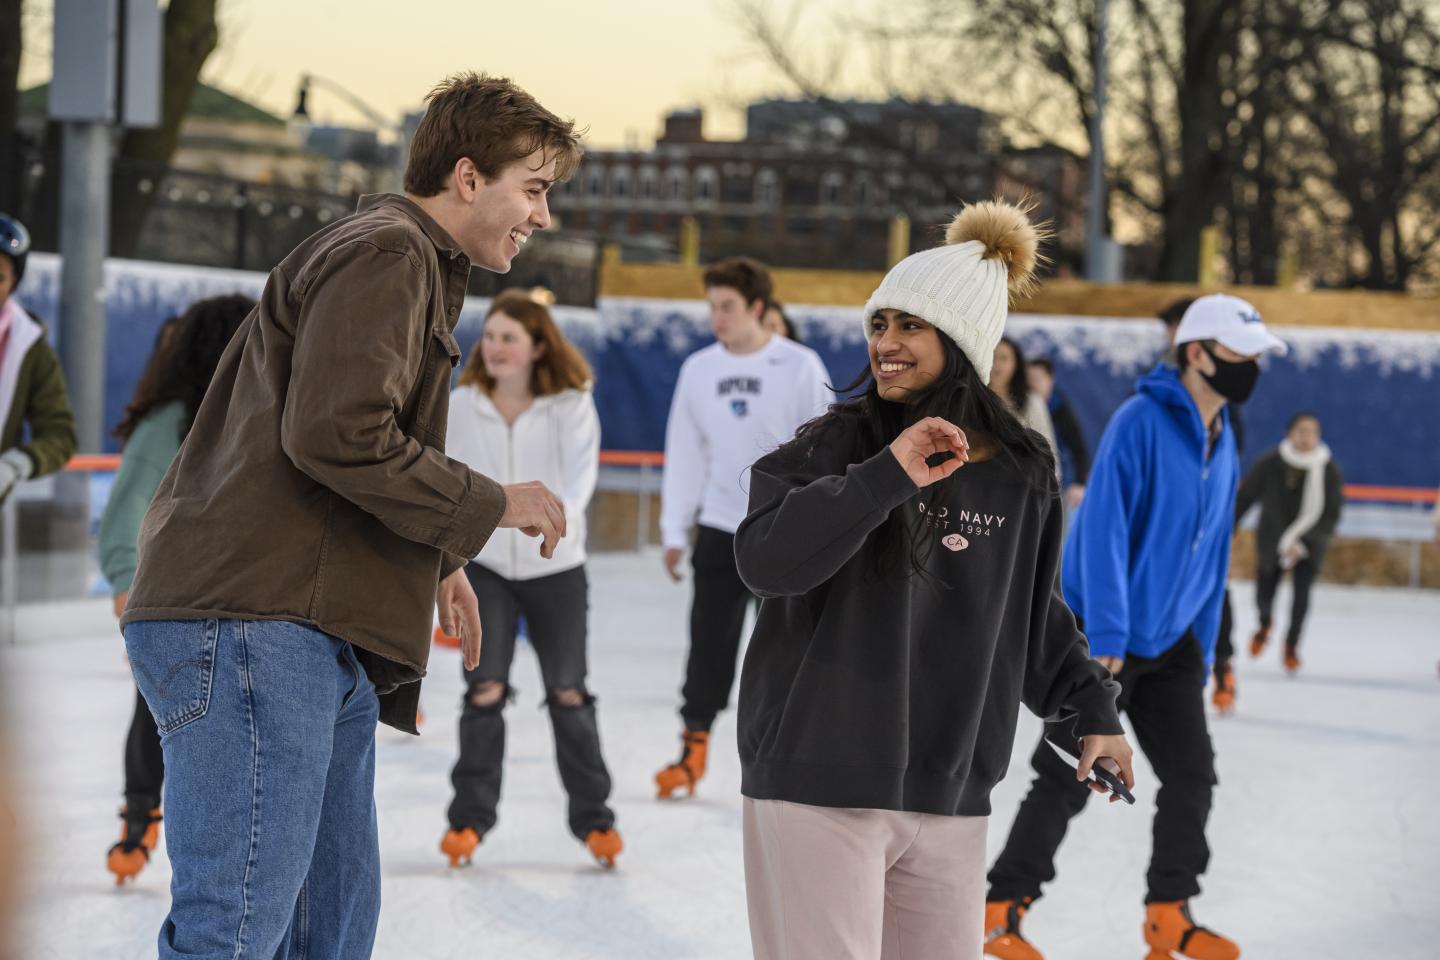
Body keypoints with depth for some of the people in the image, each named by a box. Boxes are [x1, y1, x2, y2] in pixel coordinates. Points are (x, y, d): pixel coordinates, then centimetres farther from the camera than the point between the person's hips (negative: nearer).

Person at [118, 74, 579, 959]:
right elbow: (337, 435, -20)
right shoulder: (387, 255, -7)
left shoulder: (408, 265, 27)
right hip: (256, 622, -11)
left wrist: (436, 564, 22)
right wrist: (488, 505, -9)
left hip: (323, 647, 11)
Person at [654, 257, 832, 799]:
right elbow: (684, 453, 9)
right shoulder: (699, 369, 5)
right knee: (709, 642, 3)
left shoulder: (800, 367, -6)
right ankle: (694, 747, 12)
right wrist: (675, 531, 6)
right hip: (719, 530, 3)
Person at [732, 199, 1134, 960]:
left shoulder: (1019, 474, 6)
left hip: (949, 796, 4)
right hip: (820, 785, -4)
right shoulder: (835, 446, -4)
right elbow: (763, 558, -20)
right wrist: (886, 477, -24)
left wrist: (1090, 708, 22)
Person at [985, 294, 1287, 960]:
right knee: (1067, 782, -4)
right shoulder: (1140, 423, -18)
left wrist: (1204, 648, 14)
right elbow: (1103, 530, -22)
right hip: (1097, 637, -7)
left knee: (1192, 774, 5)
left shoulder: (1223, 449, 8)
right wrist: (1106, 639, -25)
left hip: (1169, 641, 7)